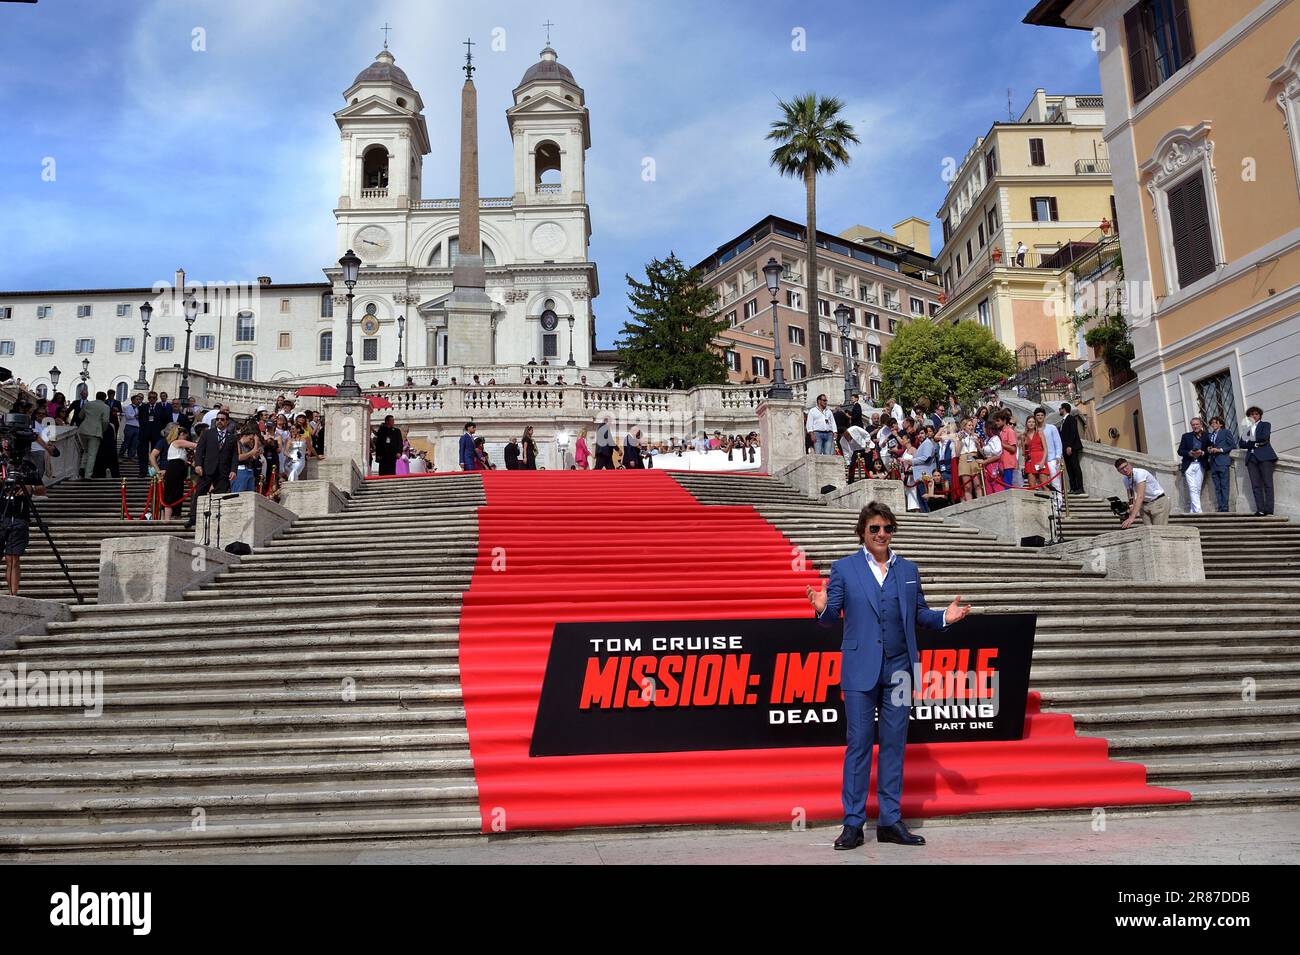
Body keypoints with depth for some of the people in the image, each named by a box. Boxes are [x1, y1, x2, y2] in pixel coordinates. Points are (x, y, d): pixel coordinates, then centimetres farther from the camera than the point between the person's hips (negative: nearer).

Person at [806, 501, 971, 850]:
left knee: (894, 743, 7)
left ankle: (890, 821, 15)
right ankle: (853, 823, 6)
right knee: (858, 743, -1)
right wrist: (822, 609, -21)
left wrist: (945, 617, -5)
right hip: (861, 669, -3)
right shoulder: (843, 568, 3)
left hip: (899, 669, 3)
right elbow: (832, 617, 2)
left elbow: (919, 613, 14)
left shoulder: (909, 569, 12)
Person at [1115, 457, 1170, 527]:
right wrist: (1130, 515, -19)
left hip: (1158, 503, -6)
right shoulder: (1126, 480, -3)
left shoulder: (1139, 473, -26)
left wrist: (1132, 517, -45)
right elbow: (1131, 499, 1)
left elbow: (1140, 497, -36)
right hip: (1144, 504, 6)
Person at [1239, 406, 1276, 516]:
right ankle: (1260, 510, -8)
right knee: (1255, 485, -5)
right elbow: (1242, 444, 10)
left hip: (1265, 457, -4)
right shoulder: (1247, 428, 22)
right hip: (1251, 458, 4)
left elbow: (1264, 437, -8)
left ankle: (1268, 509, -12)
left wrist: (1249, 441, 1)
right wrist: (1255, 444, -6)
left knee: (1267, 484, -7)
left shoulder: (1265, 425, 12)